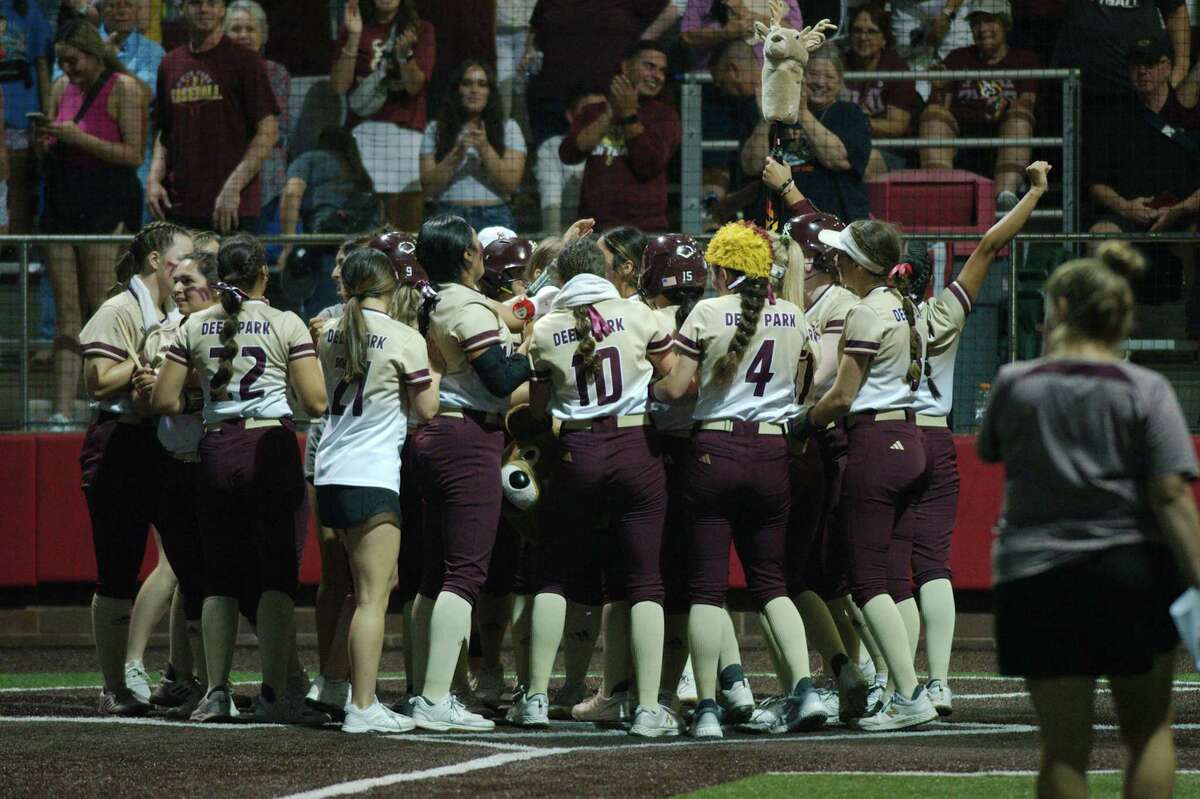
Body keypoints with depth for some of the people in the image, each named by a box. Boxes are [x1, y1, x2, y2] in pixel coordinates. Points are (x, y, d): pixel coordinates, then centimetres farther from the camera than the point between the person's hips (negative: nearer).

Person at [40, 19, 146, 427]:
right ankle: (63, 408, -3)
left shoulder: (122, 88, -6)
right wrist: (48, 138, -2)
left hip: (107, 204, -6)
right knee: (66, 311, 1)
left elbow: (133, 155, -11)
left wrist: (78, 137, -16)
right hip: (63, 201, 6)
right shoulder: (62, 88, 13)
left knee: (102, 307, -8)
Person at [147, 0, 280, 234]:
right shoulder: (170, 64, 15)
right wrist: (154, 179, 3)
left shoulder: (245, 61, 0)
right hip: (177, 206, 5)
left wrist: (232, 188, -14)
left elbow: (268, 131, -5)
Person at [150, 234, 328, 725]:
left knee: (219, 577, 10)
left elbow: (163, 401, 4)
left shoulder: (196, 327, 5)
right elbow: (315, 403, -7)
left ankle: (216, 692, 8)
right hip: (270, 449, -3)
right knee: (277, 576, -1)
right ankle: (274, 693, -7)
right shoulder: (286, 325, -4)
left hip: (216, 450, 3)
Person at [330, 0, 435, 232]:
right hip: (363, 132, 1)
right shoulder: (354, 28, 13)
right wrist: (353, 37, -5)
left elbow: (415, 85, -2)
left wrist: (405, 54, -20)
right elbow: (340, 85, 3)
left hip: (406, 132, -1)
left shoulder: (421, 30, 9)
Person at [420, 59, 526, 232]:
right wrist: (457, 154, -8)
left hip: (494, 218, 0)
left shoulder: (508, 128, 10)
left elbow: (511, 184, 0)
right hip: (448, 216, 0)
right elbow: (429, 188, 3)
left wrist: (485, 148, -10)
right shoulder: (435, 130, 11)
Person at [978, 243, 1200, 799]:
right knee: (1149, 730, 14)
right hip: (1133, 575, 0)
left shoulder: (1015, 384, -1)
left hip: (1035, 581, 0)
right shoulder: (1146, 391, -4)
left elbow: (988, 451, 19)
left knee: (1064, 749, 3)